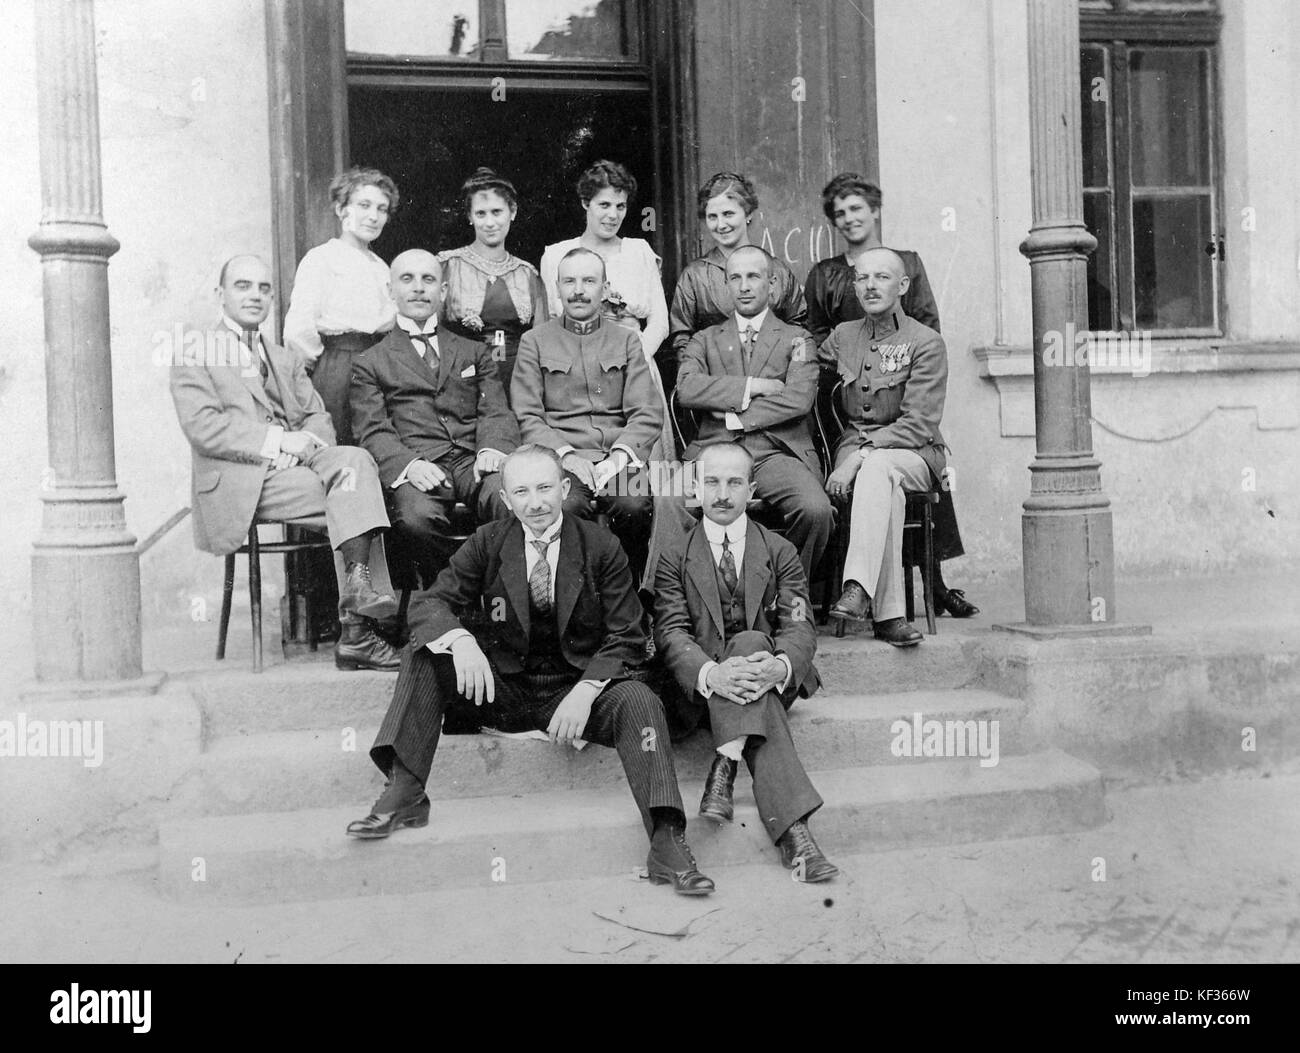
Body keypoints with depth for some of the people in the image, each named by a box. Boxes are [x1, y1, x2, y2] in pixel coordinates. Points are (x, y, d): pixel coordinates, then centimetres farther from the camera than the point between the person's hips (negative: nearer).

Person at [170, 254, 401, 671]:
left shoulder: (287, 361, 28)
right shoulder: (196, 355, 10)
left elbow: (319, 418, 16)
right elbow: (202, 429, -6)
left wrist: (307, 444, -8)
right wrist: (276, 441, -15)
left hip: (298, 466, 5)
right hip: (241, 483, -5)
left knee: (355, 458, -26)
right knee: (352, 484, -27)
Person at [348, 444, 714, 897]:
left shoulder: (601, 547, -3)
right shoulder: (488, 543, 1)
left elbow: (626, 638, -4)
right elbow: (428, 603, -4)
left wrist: (585, 691, -22)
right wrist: (460, 640, -28)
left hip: (576, 688, -2)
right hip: (503, 689, 2)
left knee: (639, 701, -30)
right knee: (422, 654, -17)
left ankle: (667, 842, -31)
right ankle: (404, 792, -21)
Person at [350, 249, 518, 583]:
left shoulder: (474, 352, 27)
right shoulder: (370, 363, 19)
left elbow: (496, 412, 13)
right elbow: (373, 431, 5)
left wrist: (492, 449, -11)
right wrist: (409, 464, -17)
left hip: (473, 460, 2)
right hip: (417, 467, -1)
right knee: (417, 517, -36)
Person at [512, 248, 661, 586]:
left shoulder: (626, 340, 17)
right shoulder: (534, 342, 14)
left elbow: (648, 415, 8)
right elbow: (527, 418, 5)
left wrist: (619, 456, -11)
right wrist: (565, 455, -13)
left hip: (618, 458, 1)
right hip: (560, 458, -1)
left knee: (635, 505, -31)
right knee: (565, 507, -34)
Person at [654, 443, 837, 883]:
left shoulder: (780, 552, 11)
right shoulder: (675, 558, 9)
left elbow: (800, 627, -1)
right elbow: (671, 633, -5)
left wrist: (779, 667, -28)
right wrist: (712, 674, -30)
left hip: (768, 679, 1)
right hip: (706, 688, -1)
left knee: (750, 641, -34)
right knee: (753, 675, -35)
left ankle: (723, 771, -38)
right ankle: (793, 831, -44)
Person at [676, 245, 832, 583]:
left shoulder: (797, 340, 17)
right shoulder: (705, 340, 21)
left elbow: (799, 399, -2)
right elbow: (686, 390, 1)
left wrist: (734, 416, -5)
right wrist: (750, 386, -5)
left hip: (777, 453, -1)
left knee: (816, 510, -30)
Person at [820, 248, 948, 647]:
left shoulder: (927, 343, -2)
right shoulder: (842, 336, 13)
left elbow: (919, 424, -11)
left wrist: (861, 456, -22)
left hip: (913, 451, -2)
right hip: (853, 446, 2)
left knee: (877, 469, -38)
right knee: (888, 491, -33)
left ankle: (858, 588, -47)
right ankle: (888, 614, -36)